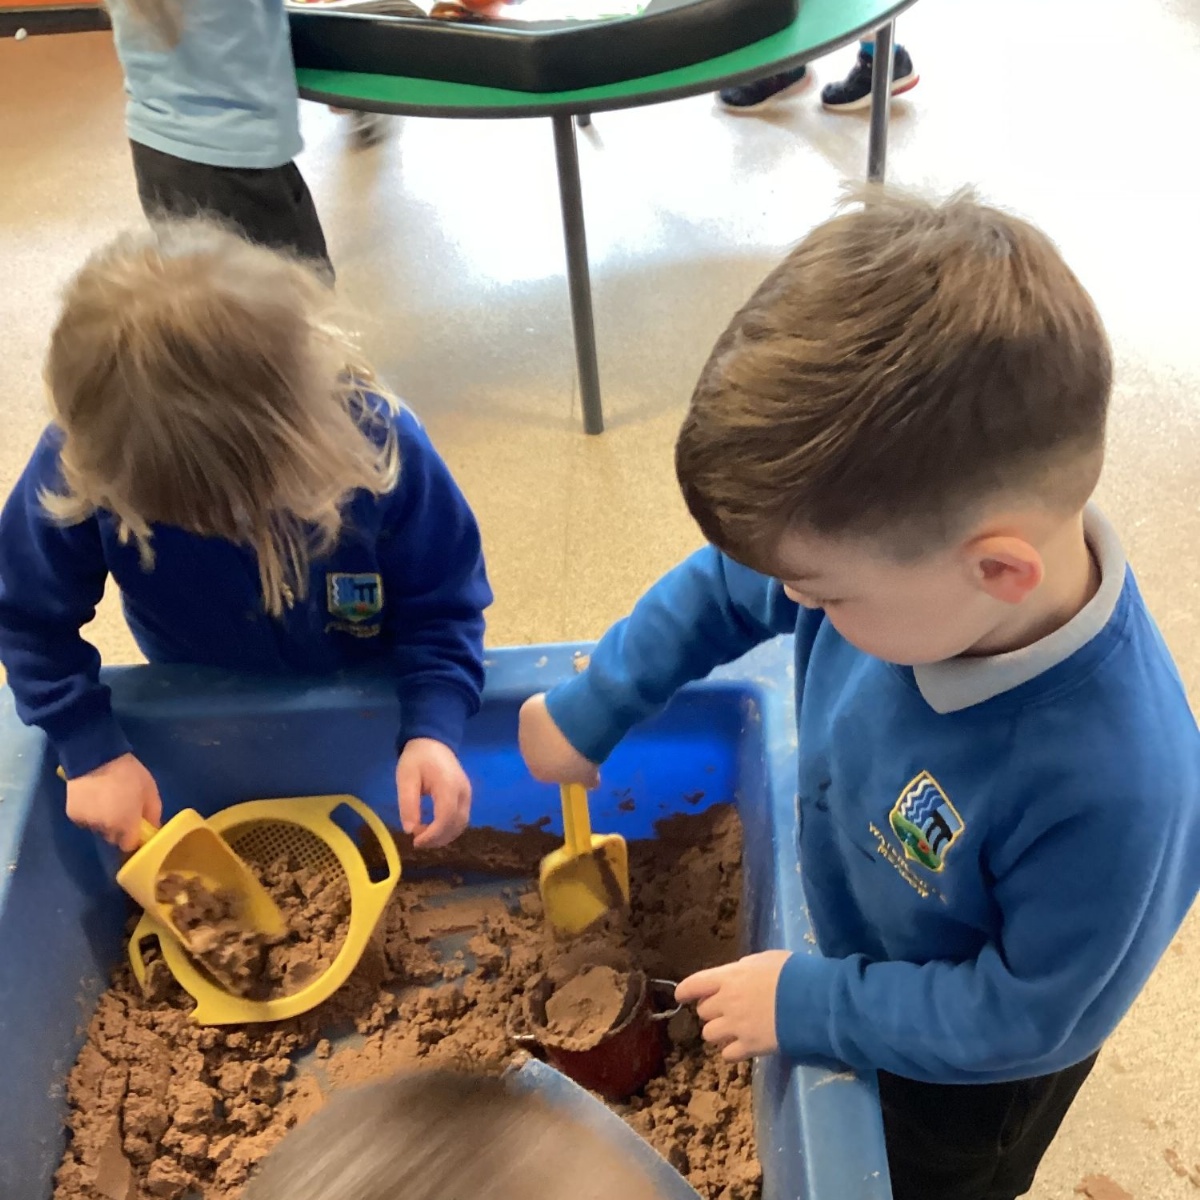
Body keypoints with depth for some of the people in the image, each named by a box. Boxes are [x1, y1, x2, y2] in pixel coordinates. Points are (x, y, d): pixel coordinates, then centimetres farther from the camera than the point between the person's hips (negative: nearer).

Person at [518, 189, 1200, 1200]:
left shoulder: (1110, 783, -46)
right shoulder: (903, 540, -30)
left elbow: (1031, 1015, -29)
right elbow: (729, 585, -9)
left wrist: (808, 1004, -22)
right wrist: (589, 712, -3)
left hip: (961, 1076, -5)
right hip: (852, 943, 5)